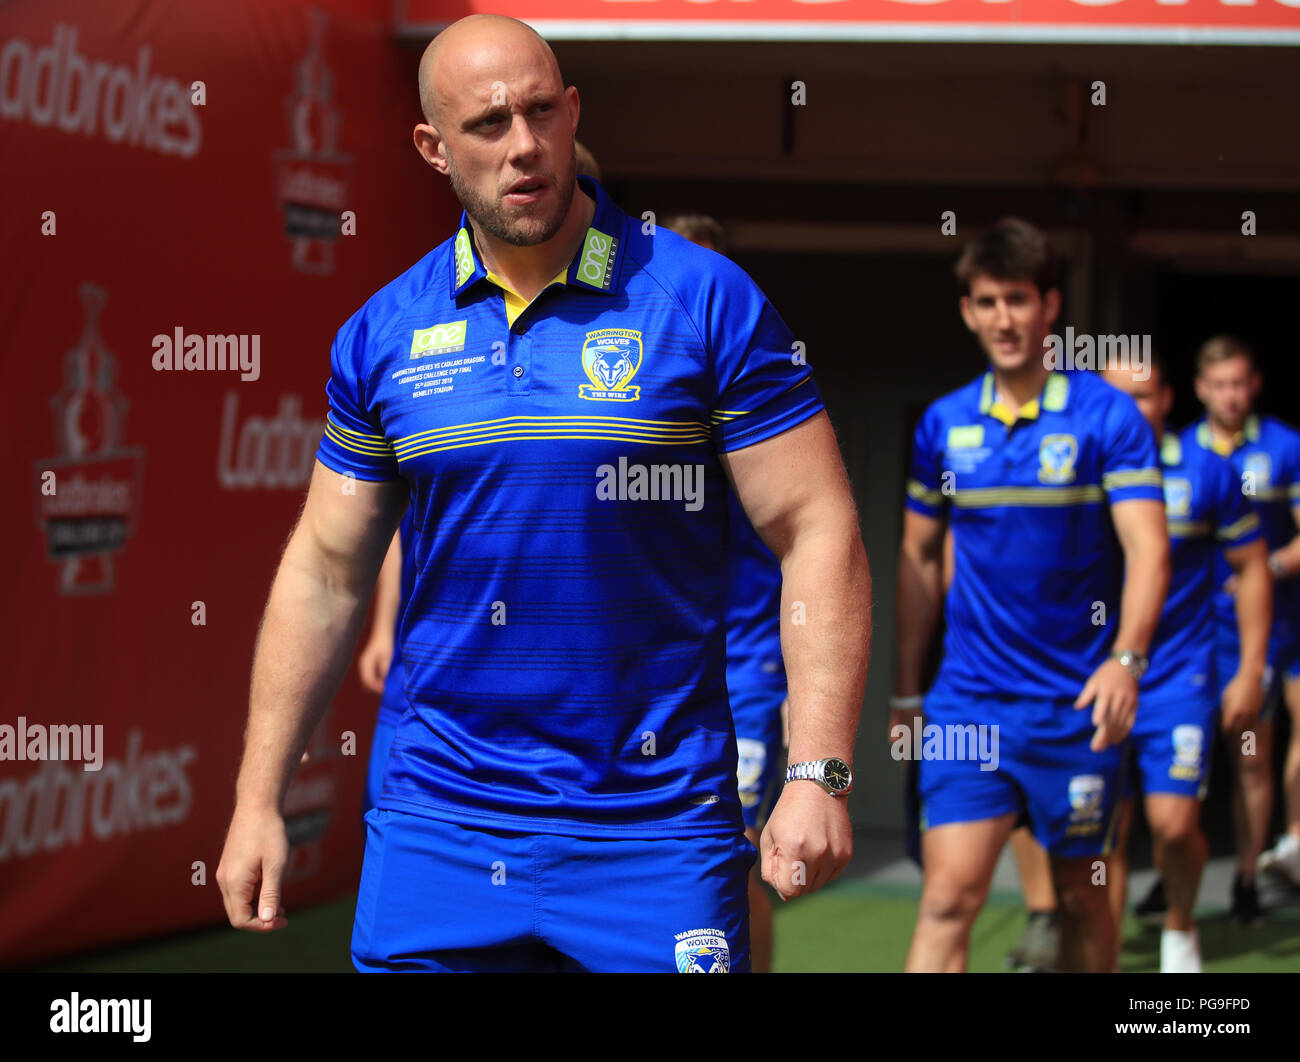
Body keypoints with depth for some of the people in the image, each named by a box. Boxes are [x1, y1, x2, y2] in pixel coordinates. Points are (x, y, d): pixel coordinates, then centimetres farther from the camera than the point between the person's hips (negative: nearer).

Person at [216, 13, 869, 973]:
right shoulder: (382, 335, 5)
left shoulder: (708, 301, -5)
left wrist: (819, 774, -14)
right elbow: (325, 570, 11)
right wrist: (259, 800, 8)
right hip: (436, 819, 3)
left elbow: (819, 534, -5)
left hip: (653, 820, -3)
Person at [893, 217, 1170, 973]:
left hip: (1075, 701, -2)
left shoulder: (1107, 415, -6)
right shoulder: (944, 425, 5)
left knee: (1081, 897, 10)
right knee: (949, 896, -11)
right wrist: (907, 689, 14)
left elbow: (1147, 547, -14)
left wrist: (1127, 660, -29)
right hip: (969, 703, 2)